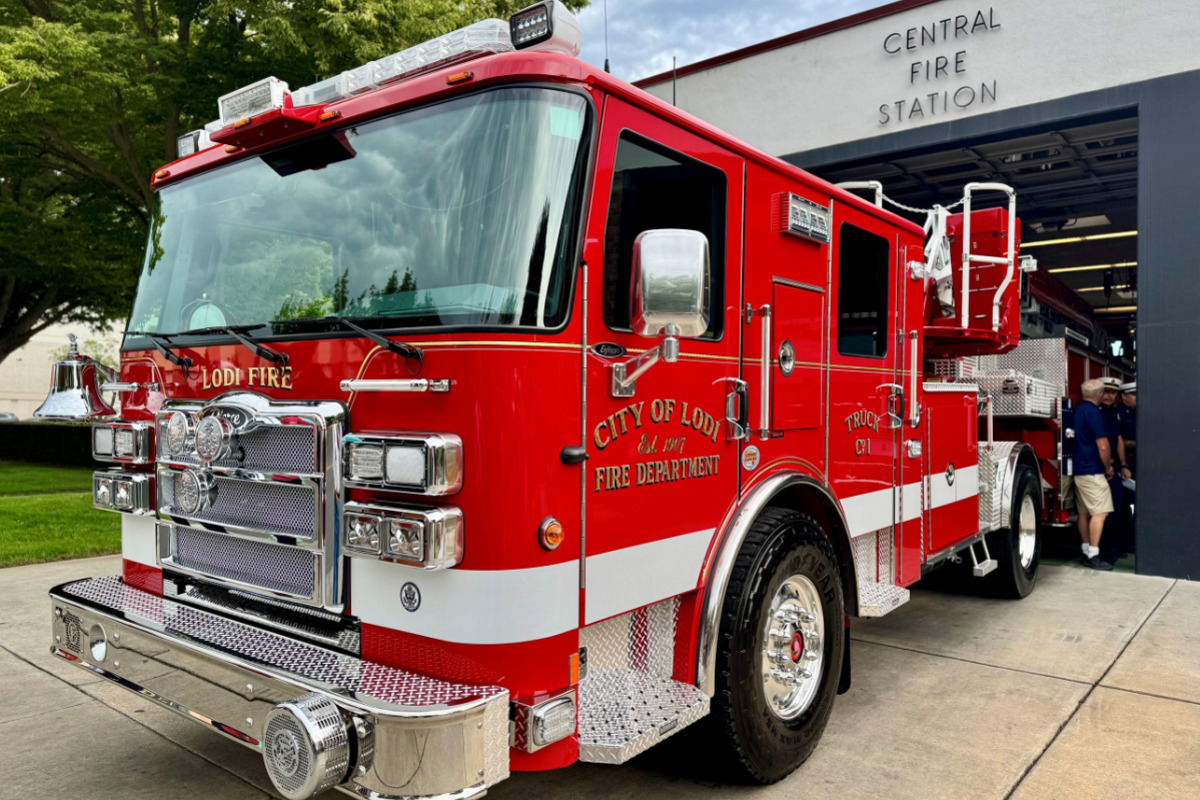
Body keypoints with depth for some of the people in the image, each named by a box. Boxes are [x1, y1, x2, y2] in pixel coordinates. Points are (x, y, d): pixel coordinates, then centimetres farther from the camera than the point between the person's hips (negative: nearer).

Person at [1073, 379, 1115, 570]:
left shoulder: (1078, 410, 13)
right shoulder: (1094, 412, -15)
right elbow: (1103, 447, -15)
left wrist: (1104, 465, 26)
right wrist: (1108, 467, 0)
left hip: (1078, 469, 9)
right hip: (1093, 471, -9)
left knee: (1084, 513, 11)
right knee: (1100, 512, -8)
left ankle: (1086, 552, 15)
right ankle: (1093, 556, -9)